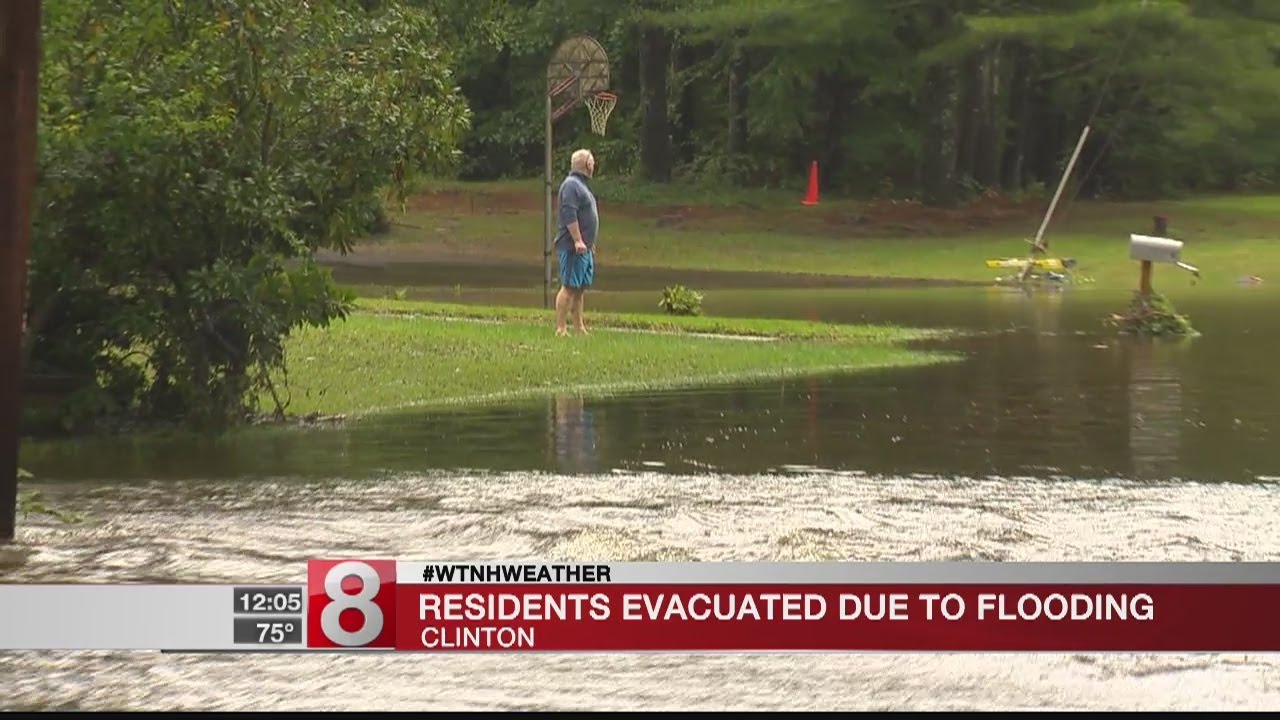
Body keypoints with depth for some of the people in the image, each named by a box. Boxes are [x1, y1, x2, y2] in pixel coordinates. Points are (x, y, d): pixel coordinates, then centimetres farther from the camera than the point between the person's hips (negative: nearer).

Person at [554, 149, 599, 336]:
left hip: (584, 248, 10)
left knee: (581, 288, 11)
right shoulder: (571, 185, -12)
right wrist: (578, 241, -24)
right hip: (573, 248, -10)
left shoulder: (581, 185, 20)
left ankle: (579, 327, 16)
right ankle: (561, 329, -12)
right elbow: (569, 215, -21)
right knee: (569, 287, -11)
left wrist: (589, 243, 26)